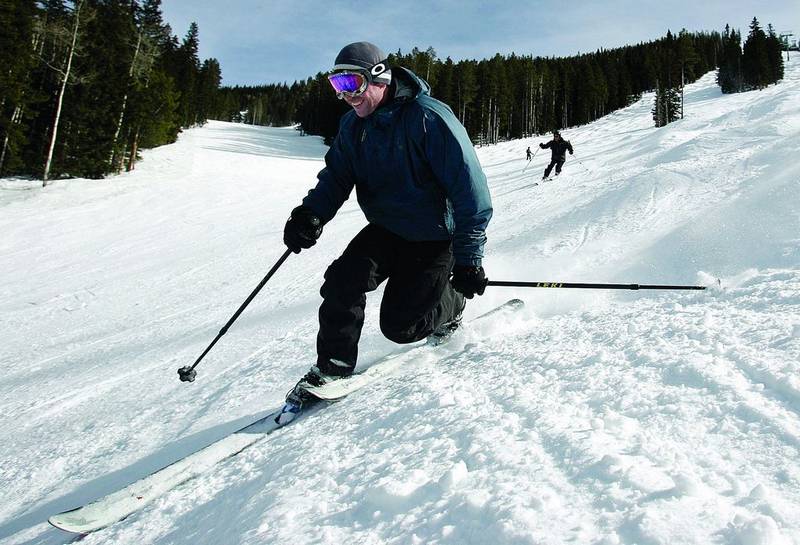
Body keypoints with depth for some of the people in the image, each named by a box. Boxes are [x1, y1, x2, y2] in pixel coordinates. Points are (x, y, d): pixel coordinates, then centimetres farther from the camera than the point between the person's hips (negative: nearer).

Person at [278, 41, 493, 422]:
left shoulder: (429, 119, -24)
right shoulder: (352, 125, -1)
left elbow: (469, 187, -24)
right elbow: (337, 176, 4)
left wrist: (468, 258, -25)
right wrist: (311, 214, -19)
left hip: (433, 237, -6)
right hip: (385, 229, 6)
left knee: (399, 325, -6)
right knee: (343, 279, -18)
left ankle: (451, 304, 25)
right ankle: (332, 366, -1)